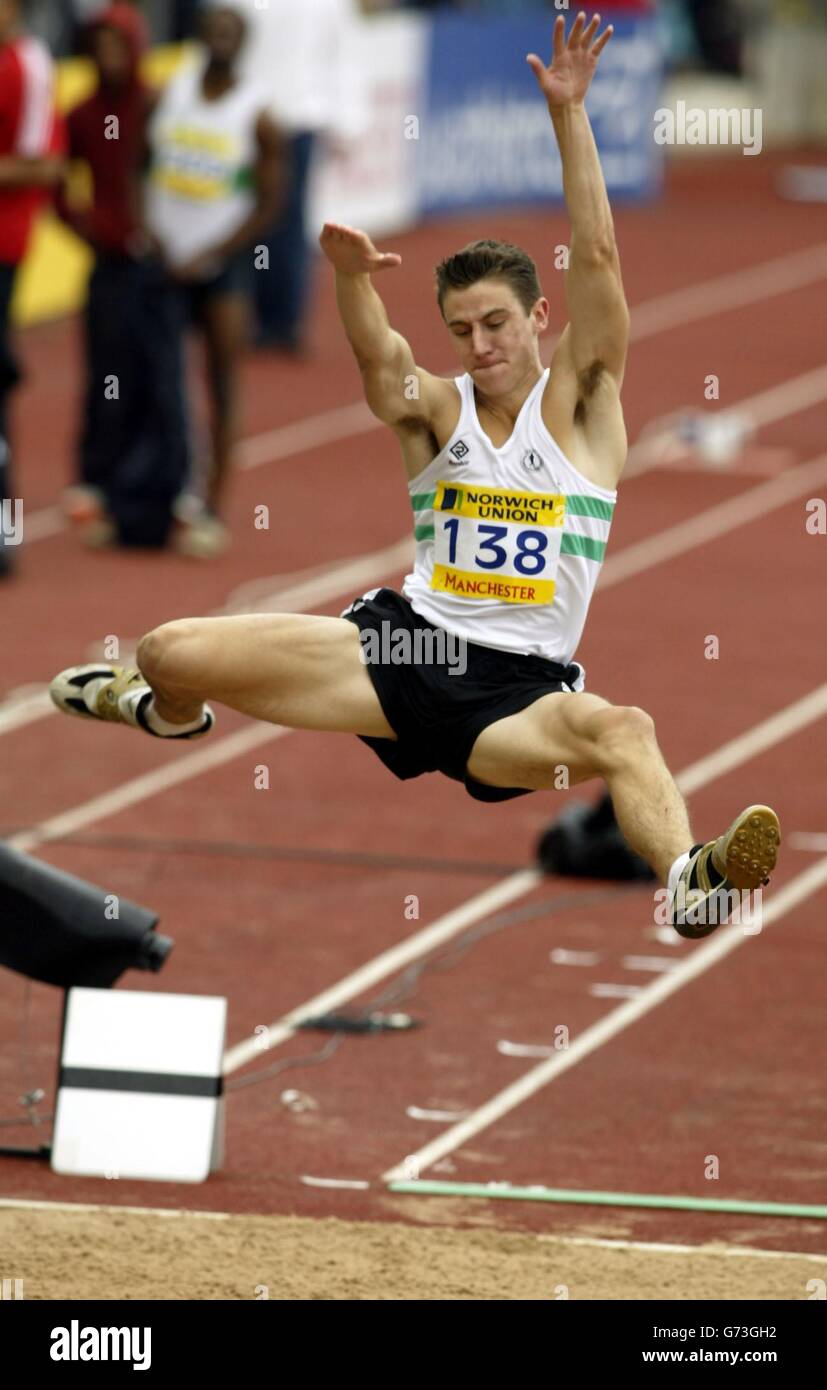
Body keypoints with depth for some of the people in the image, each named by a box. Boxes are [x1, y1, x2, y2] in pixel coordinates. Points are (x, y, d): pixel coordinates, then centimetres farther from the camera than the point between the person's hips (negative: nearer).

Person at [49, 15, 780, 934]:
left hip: (521, 685, -3)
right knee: (171, 651, -6)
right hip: (401, 645, 3)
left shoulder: (576, 404, 4)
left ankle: (688, 878, -66)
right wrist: (350, 274, -37)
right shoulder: (436, 410, 8)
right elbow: (378, 356, -15)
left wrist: (568, 111, -15)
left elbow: (597, 257, -7)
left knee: (619, 732, -39)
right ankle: (167, 717, 32)